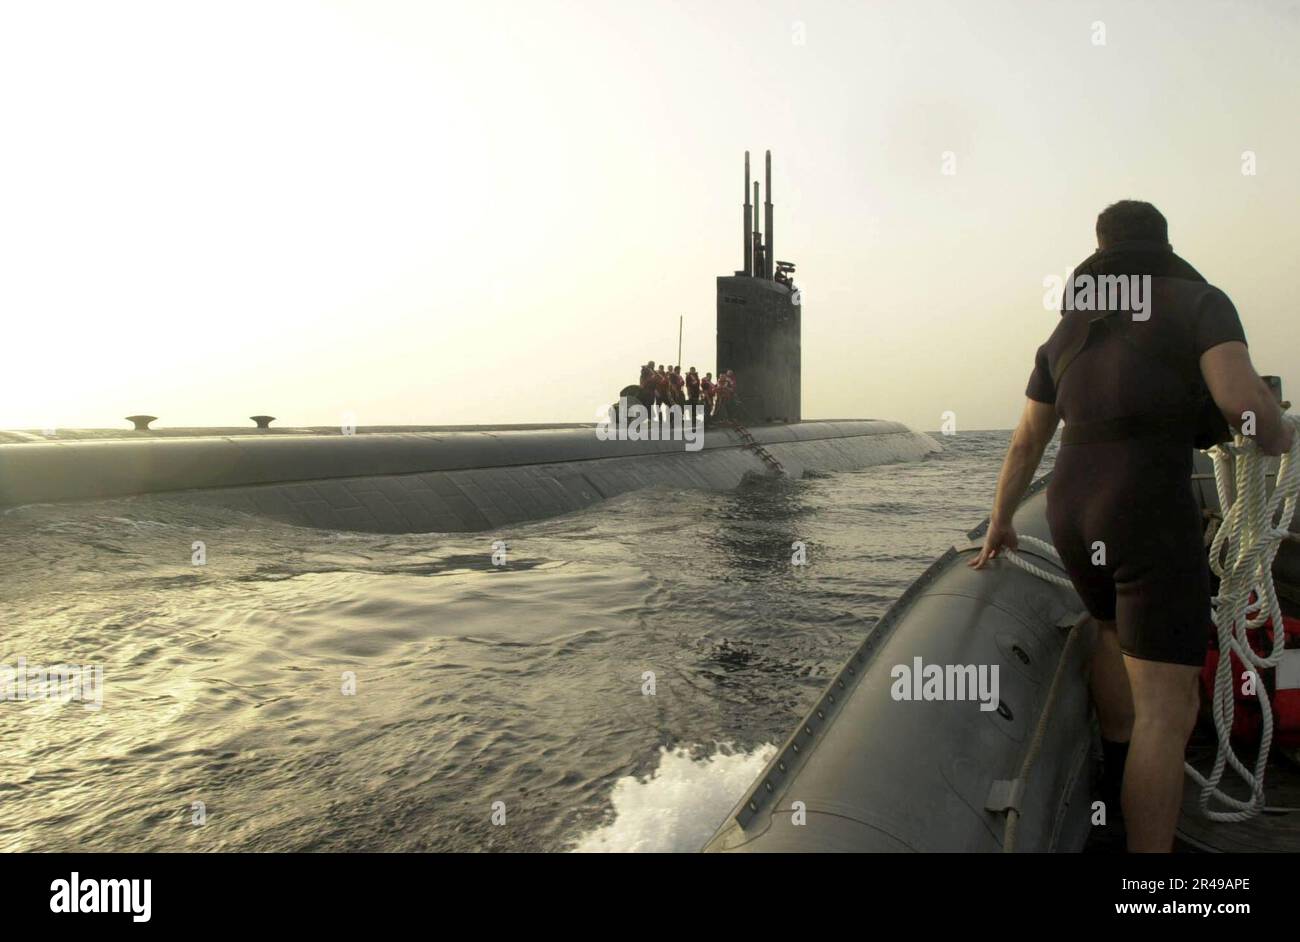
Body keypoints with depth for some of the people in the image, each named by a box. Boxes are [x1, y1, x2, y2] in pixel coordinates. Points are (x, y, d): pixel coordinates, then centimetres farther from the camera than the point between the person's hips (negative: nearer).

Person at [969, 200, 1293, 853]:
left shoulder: (1067, 334, 15)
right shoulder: (1199, 302, -1)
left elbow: (1026, 442, 19)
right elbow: (1242, 399, -17)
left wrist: (1000, 522, 29)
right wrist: (1276, 437, 7)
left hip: (1071, 508, 7)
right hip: (1151, 513, -7)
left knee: (1112, 627, 32)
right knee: (1168, 708, -3)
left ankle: (1116, 783, 50)